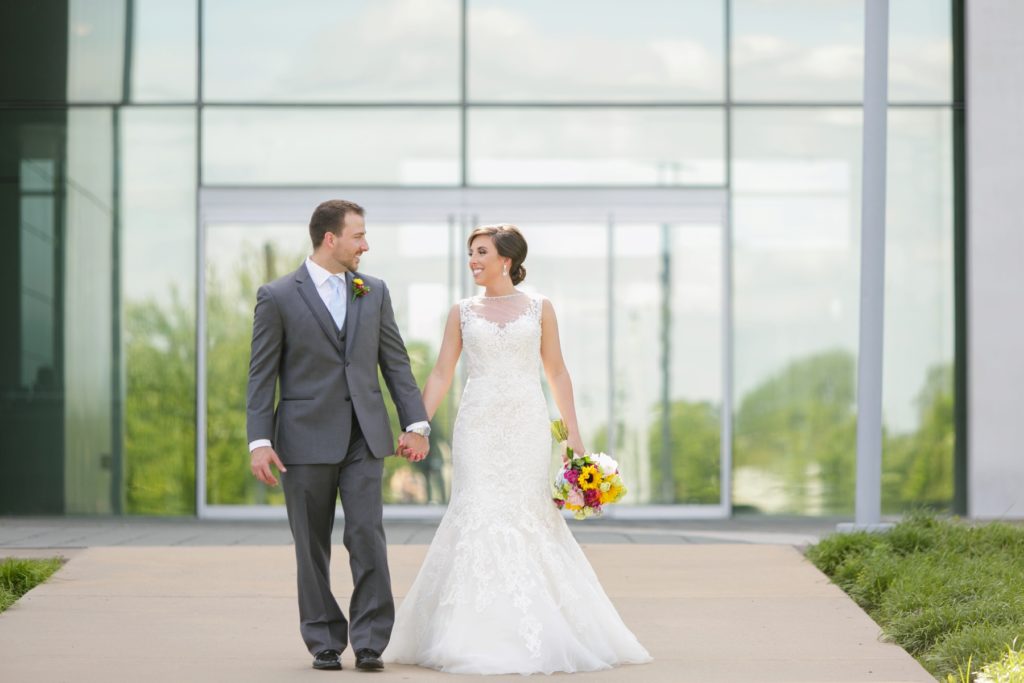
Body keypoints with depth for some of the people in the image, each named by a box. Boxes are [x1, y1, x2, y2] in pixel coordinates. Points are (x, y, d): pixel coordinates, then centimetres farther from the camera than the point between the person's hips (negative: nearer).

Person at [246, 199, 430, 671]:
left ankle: (369, 642, -3)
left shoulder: (374, 292, 9)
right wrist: (259, 442, -9)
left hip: (364, 438, 2)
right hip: (306, 440, -2)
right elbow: (261, 375, -3)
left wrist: (415, 423, 3)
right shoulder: (278, 297, -2)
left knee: (368, 536, -8)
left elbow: (395, 362, 11)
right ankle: (324, 642, 14)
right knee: (312, 547, 4)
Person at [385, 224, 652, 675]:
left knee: (529, 517, -3)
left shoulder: (539, 309, 7)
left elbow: (557, 373, 9)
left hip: (527, 425, -1)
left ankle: (535, 635, 6)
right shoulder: (462, 313, 9)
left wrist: (574, 433, 5)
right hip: (478, 427, 1)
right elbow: (441, 375, 7)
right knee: (477, 516, -6)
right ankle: (480, 637, 0)